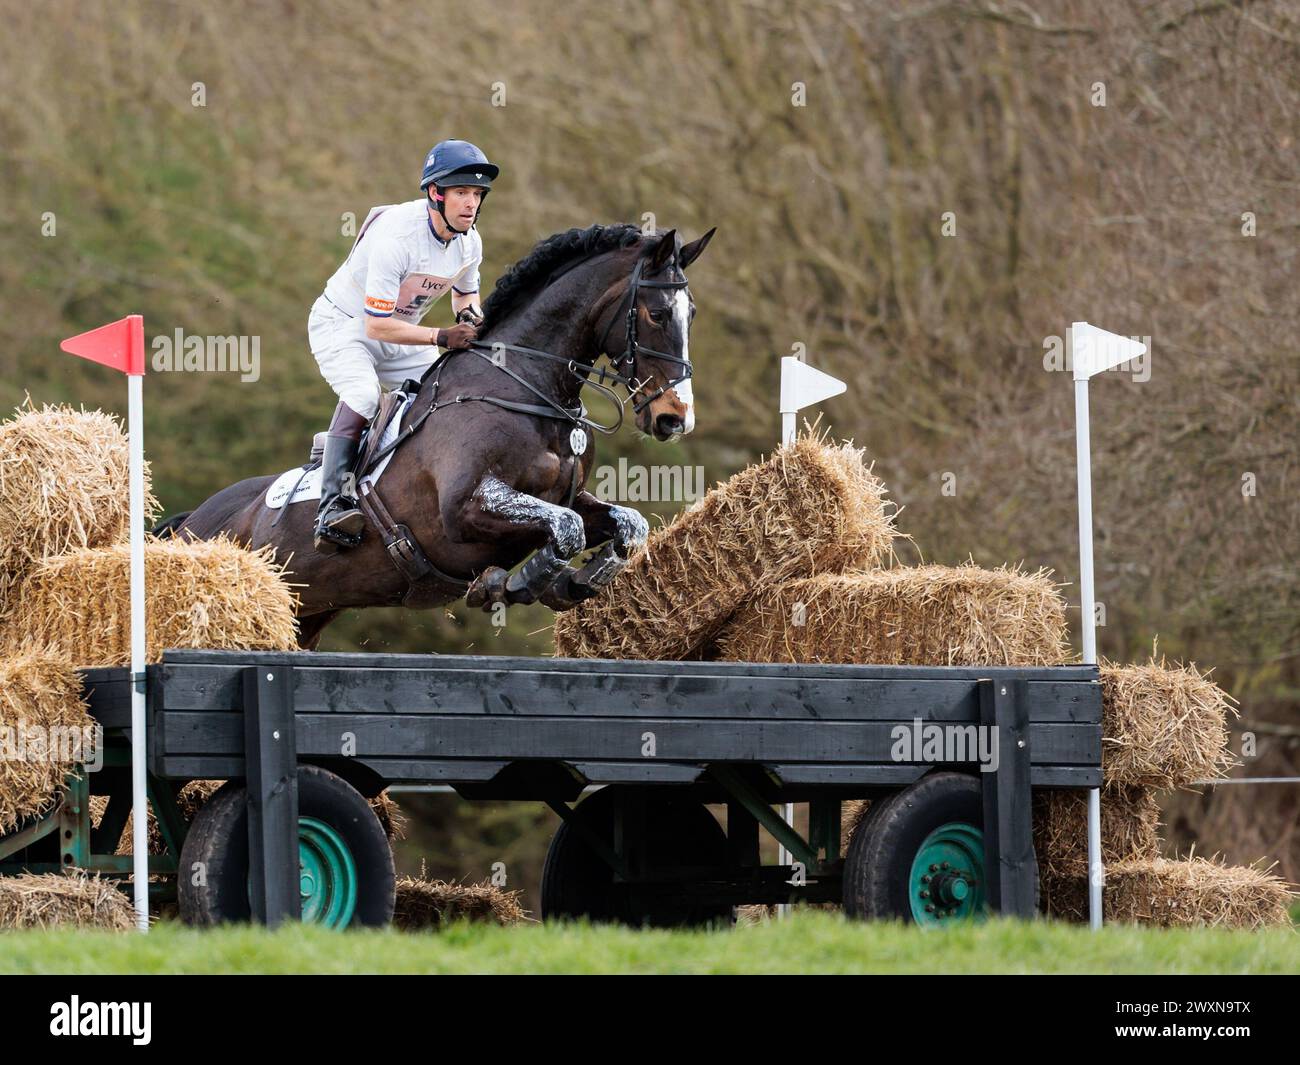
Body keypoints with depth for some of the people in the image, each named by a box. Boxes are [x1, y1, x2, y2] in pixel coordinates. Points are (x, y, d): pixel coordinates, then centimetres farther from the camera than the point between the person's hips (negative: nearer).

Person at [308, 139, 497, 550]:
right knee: (363, 393, -31)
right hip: (342, 324, -8)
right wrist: (443, 337, -38)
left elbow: (465, 293, 13)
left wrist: (471, 316, -12)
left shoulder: (469, 242, -10)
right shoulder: (395, 237, -34)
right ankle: (332, 507, -36)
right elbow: (377, 326, -32)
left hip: (400, 336, 8)